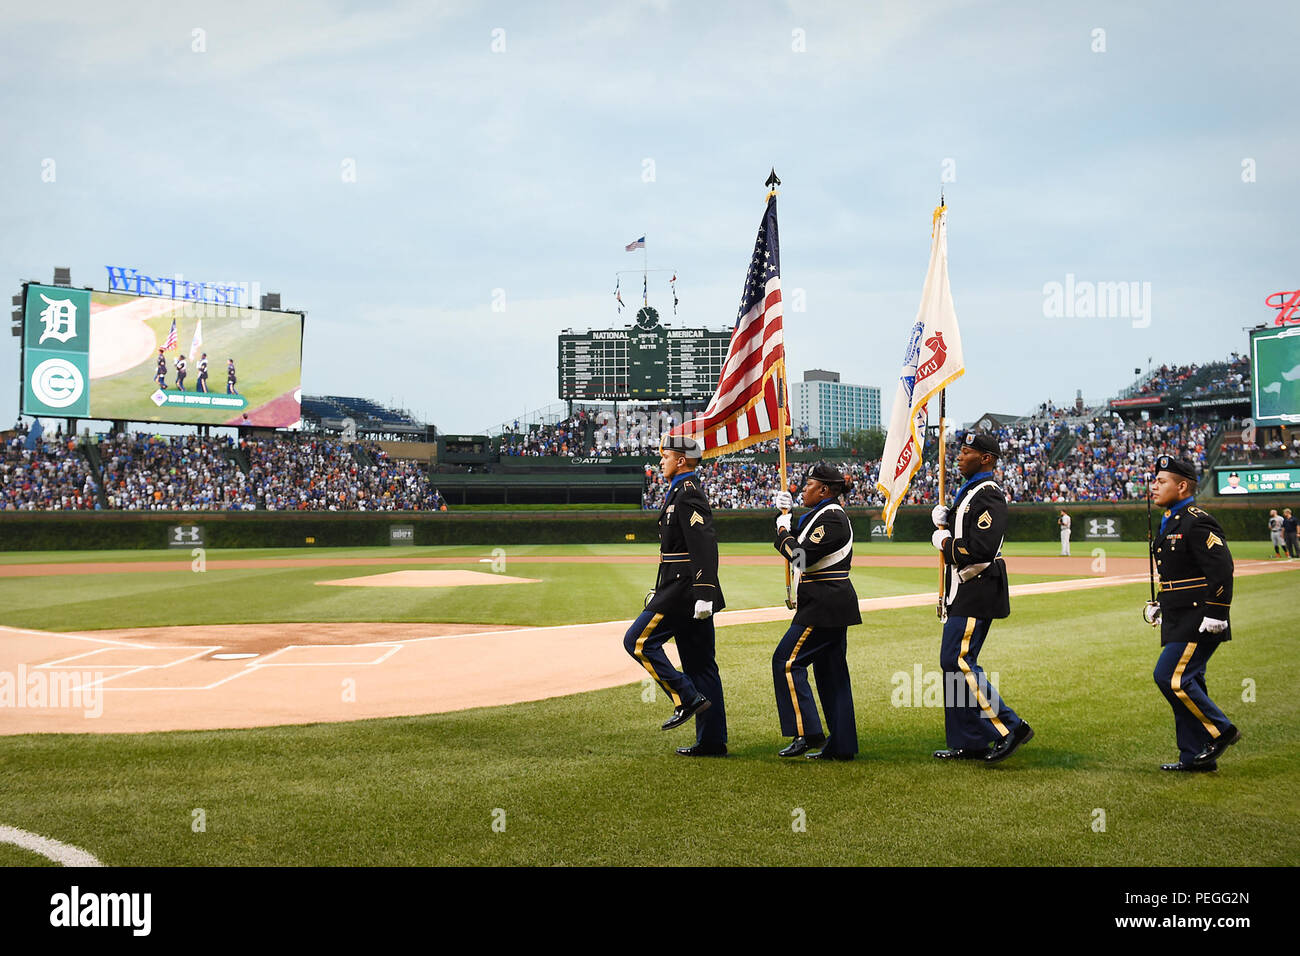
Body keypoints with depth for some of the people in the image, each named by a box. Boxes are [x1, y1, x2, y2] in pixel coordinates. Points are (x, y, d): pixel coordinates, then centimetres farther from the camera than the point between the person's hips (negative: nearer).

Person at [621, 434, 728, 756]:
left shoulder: (688, 493, -14)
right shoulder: (684, 491, 18)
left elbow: (705, 543, -23)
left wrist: (704, 593, -28)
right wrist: (661, 591, 26)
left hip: (683, 589, -10)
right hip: (684, 590, 10)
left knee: (638, 640, -5)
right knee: (700, 663, 9)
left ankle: (687, 698, -7)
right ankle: (712, 741, 11)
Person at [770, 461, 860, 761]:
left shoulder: (831, 517, -16)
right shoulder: (825, 514, 16)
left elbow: (802, 555, -22)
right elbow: (800, 542, 22)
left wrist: (783, 533, -6)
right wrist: (786, 515, 16)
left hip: (825, 605, -10)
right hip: (833, 604, 10)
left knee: (786, 661, -8)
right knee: (830, 672, 11)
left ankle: (808, 733, -9)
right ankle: (841, 745, 13)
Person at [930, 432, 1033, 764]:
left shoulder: (989, 496, -16)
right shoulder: (969, 491, 17)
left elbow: (981, 548, -26)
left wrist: (945, 544, -12)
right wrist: (944, 522, 4)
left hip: (977, 590, -11)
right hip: (962, 589, 11)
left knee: (957, 661, -13)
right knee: (955, 662, 11)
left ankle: (1011, 727, -9)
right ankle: (969, 743, 16)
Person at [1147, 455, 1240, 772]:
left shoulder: (1197, 523, -15)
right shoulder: (1169, 523, 15)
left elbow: (1222, 569, -21)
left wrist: (1215, 614, -22)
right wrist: (1160, 605, 19)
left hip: (1198, 621, -10)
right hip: (1178, 620, 10)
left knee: (1171, 677, -14)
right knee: (1184, 681, 11)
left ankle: (1220, 731, 1)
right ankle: (1195, 756, 17)